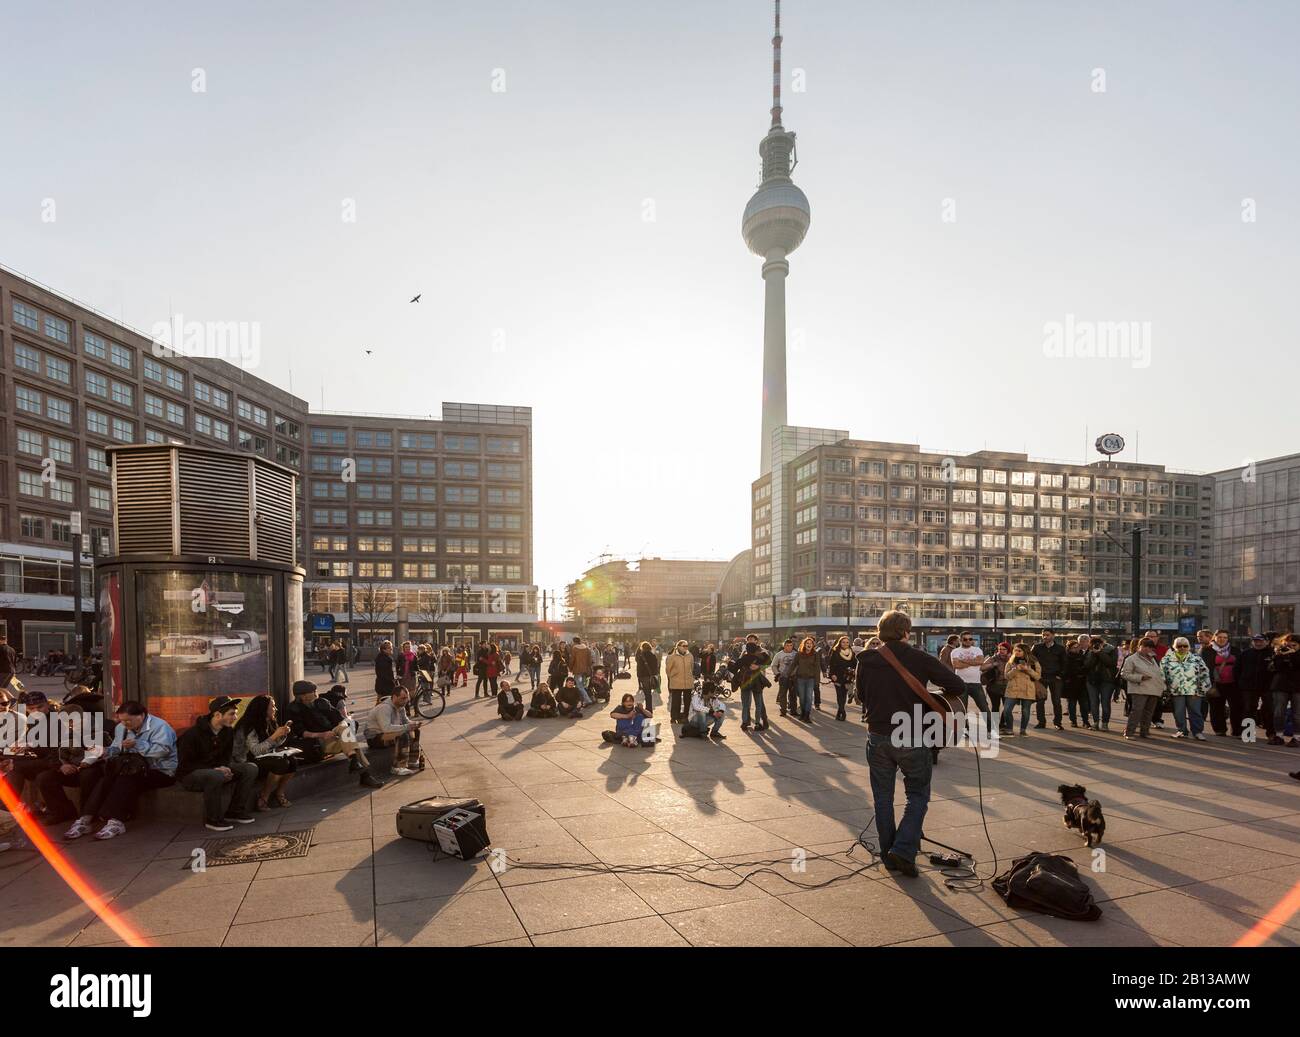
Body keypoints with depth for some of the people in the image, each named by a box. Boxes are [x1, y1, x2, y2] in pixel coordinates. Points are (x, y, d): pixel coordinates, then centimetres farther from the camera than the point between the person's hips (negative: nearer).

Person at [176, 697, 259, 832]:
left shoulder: (228, 731, 1)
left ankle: (235, 812, -3)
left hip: (217, 769, 7)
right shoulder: (192, 734, -19)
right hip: (190, 775, -7)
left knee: (251, 768, -13)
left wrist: (226, 768, -14)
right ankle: (212, 819, -20)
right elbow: (186, 765, -19)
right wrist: (215, 769, -29)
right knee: (215, 776, -40)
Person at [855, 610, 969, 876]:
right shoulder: (920, 659, -11)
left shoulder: (866, 661, -3)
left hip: (878, 737, 3)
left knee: (883, 798, 16)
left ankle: (889, 855, 22)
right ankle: (903, 850, 0)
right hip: (913, 739, -2)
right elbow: (958, 686, -10)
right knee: (918, 796, 14)